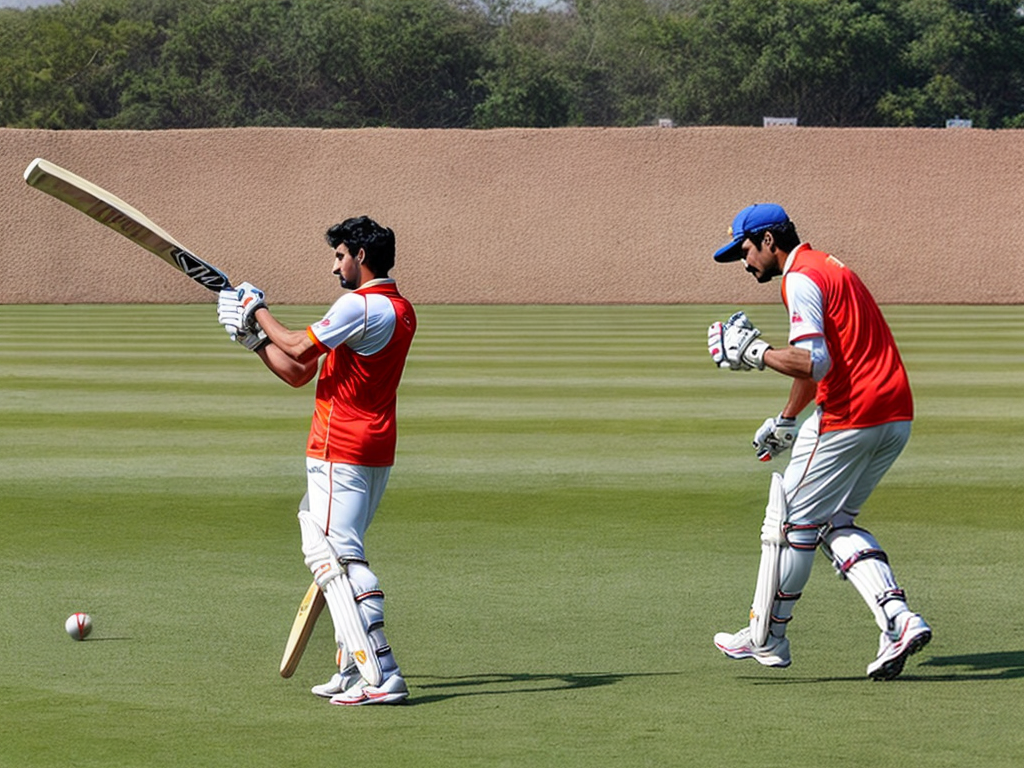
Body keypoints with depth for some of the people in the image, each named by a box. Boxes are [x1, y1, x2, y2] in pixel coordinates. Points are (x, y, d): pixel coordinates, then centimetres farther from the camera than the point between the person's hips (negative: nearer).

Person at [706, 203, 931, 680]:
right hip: (897, 415, 10)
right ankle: (898, 618, -2)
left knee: (797, 519, 4)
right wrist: (786, 420, 39)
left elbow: (814, 362, -23)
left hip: (848, 417, -10)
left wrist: (754, 353, -12)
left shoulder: (801, 279, -11)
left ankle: (768, 638, 14)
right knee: (836, 523, 16)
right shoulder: (829, 268, 22)